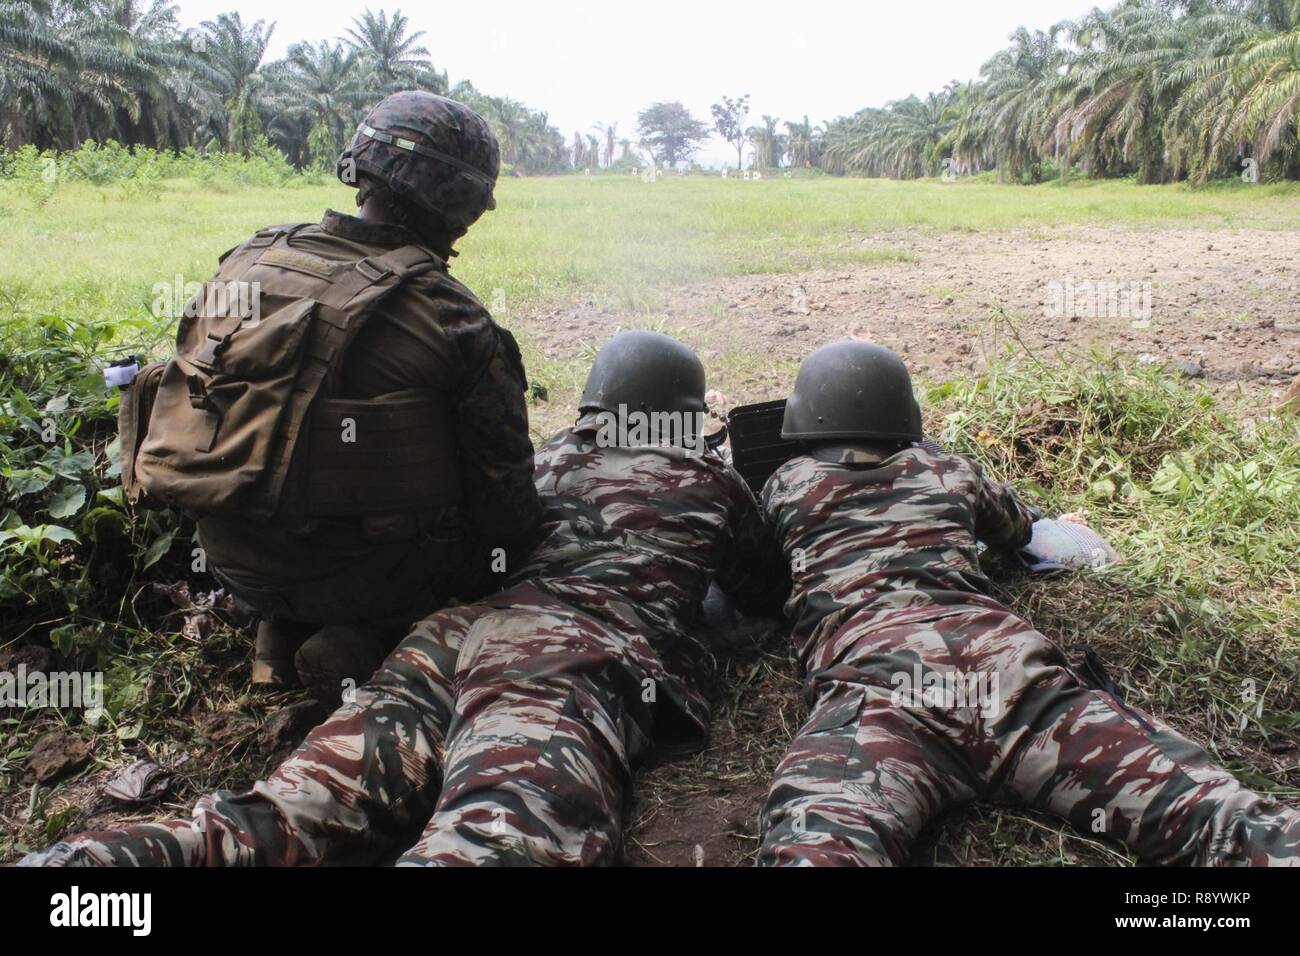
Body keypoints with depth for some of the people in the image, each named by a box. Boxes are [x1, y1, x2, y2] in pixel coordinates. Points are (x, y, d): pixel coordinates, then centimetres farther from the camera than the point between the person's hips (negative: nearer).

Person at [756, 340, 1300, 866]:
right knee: (1223, 819, -8)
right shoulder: (949, 474, 30)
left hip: (875, 674, -3)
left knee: (818, 848, -28)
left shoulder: (786, 487, 23)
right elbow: (1018, 531, 51)